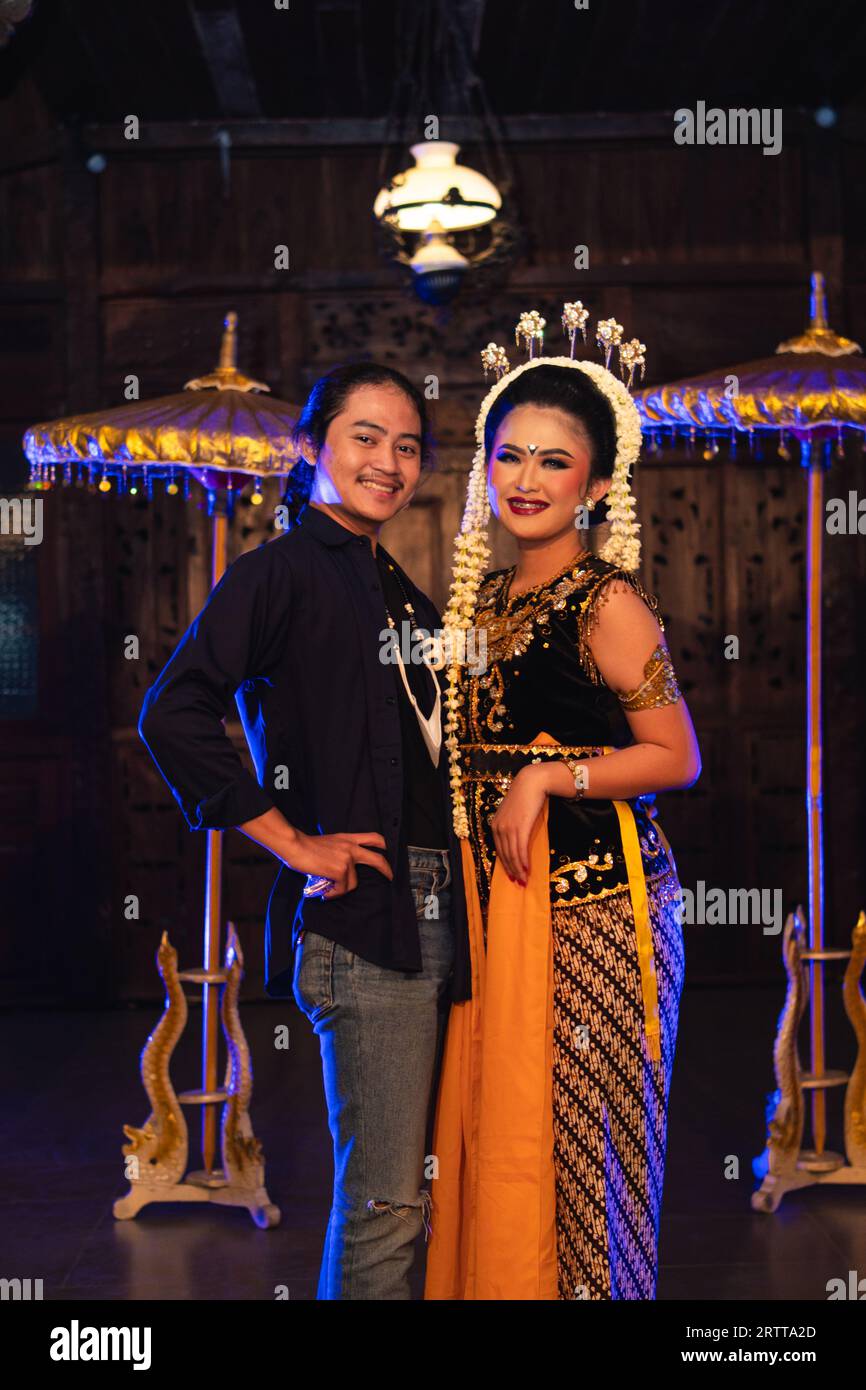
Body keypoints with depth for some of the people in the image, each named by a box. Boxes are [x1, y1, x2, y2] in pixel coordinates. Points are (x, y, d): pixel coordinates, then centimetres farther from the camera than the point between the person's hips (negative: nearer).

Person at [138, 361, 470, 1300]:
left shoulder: (397, 589, 20)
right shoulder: (281, 571, -4)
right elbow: (172, 714, -17)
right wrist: (294, 843, -15)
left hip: (436, 914, 8)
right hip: (361, 915, -8)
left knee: (390, 1193, 12)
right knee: (386, 1199, -6)